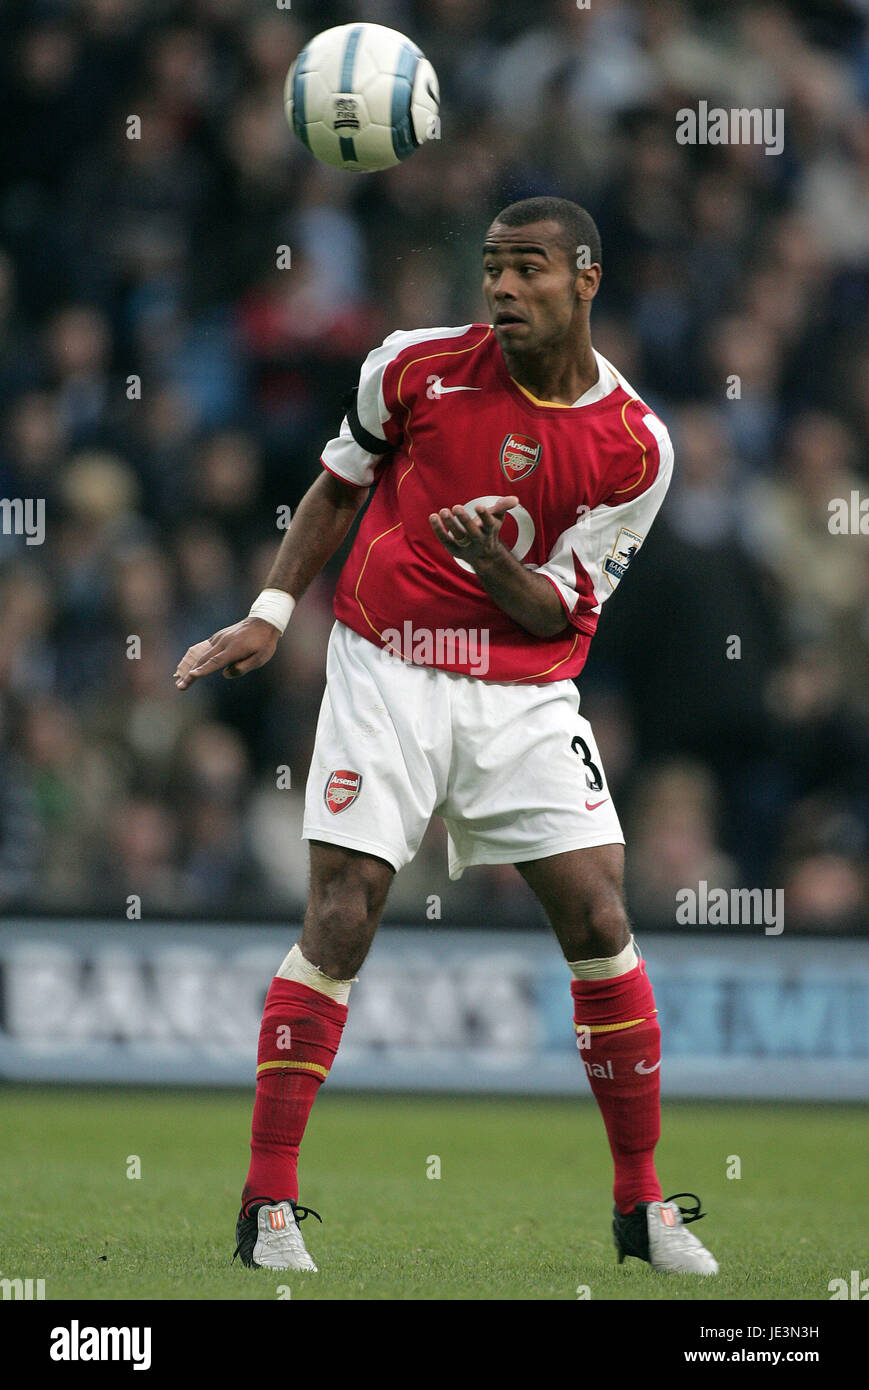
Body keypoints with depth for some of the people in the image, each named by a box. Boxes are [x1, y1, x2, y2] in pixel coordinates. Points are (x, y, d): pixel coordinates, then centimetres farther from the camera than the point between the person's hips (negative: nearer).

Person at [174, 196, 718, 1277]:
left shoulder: (634, 447, -5)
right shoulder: (418, 368, -3)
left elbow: (556, 613, -4)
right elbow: (338, 488, 13)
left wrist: (496, 563, -25)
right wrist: (270, 614, 3)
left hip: (524, 694, 1)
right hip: (387, 671, -1)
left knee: (601, 925, -6)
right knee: (340, 923, -11)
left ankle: (643, 1205, 7)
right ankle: (268, 1202, -4)